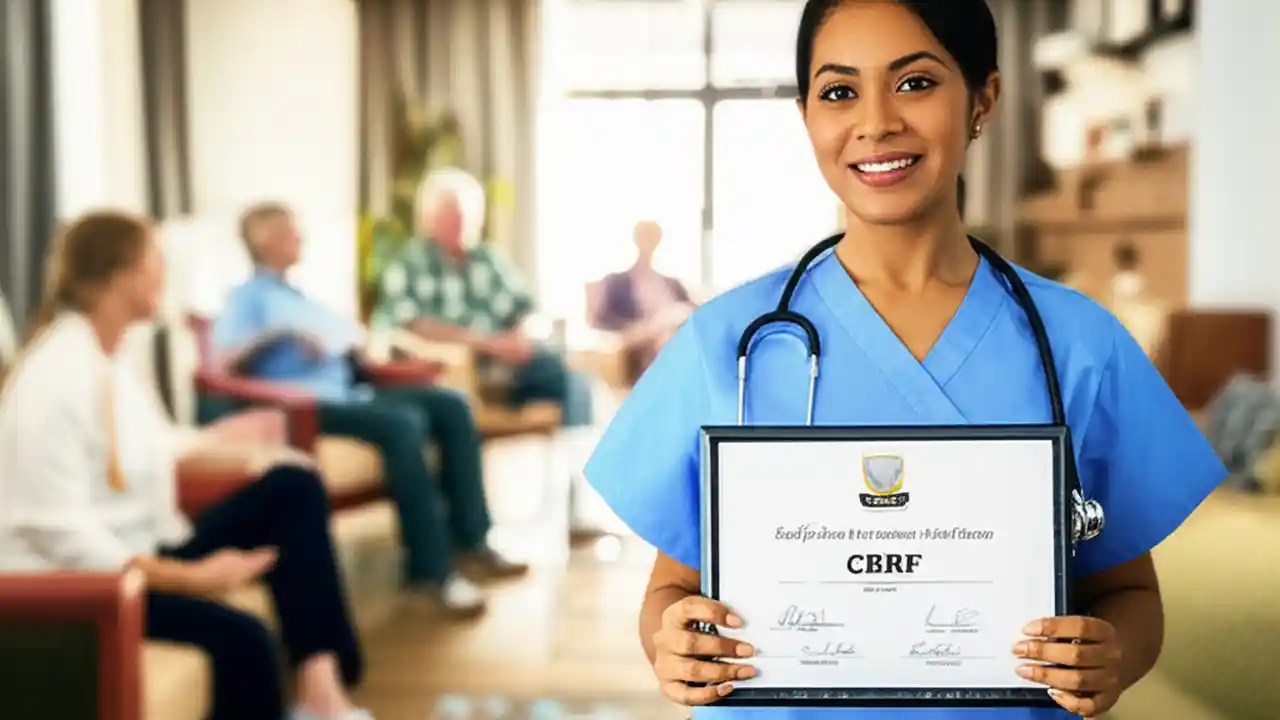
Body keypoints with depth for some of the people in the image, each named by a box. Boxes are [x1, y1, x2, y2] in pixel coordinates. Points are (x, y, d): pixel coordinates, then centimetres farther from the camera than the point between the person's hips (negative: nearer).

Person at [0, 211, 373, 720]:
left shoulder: (111, 357, 7)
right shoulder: (55, 375, -22)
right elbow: (58, 530, -26)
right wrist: (188, 578, -28)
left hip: (139, 555, 10)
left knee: (292, 488, -3)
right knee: (239, 638, -30)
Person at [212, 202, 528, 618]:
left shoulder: (301, 298, 31)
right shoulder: (247, 296, 7)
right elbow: (225, 357, -9)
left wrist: (356, 344, 3)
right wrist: (282, 333, -16)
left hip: (346, 393, 8)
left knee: (450, 405, -9)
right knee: (402, 423, -33)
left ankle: (469, 541, -12)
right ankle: (430, 569, -33)